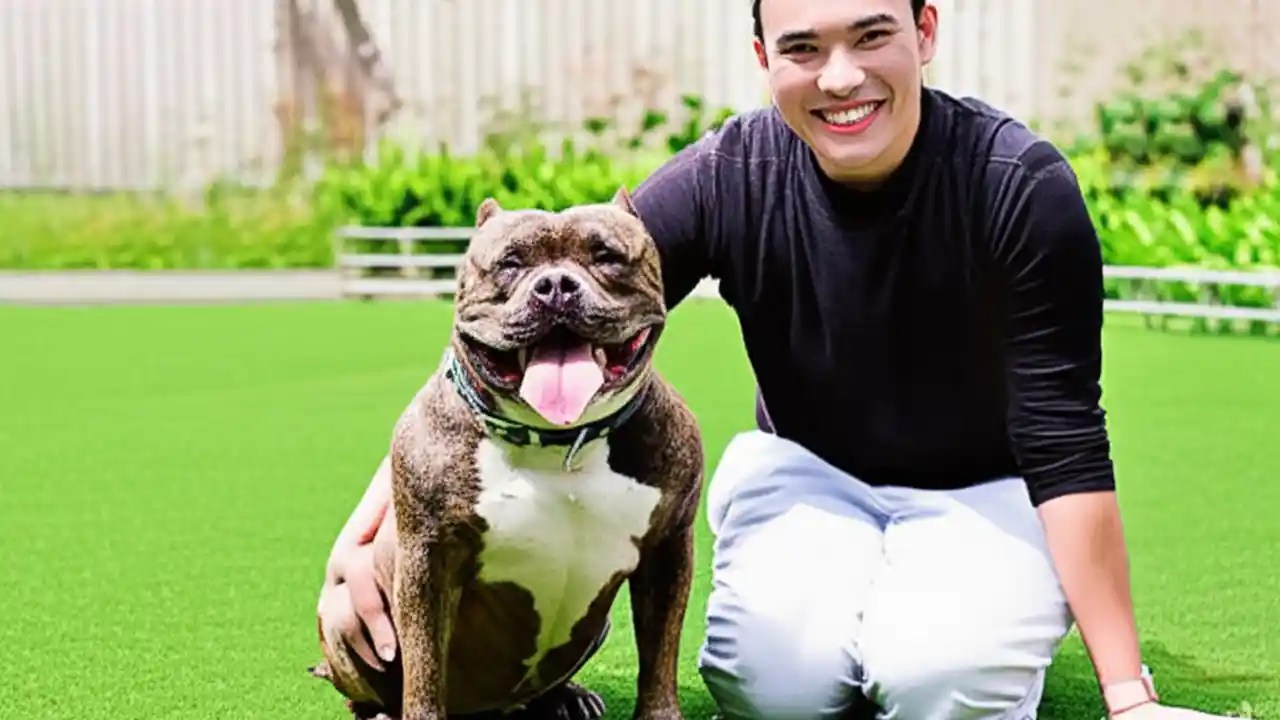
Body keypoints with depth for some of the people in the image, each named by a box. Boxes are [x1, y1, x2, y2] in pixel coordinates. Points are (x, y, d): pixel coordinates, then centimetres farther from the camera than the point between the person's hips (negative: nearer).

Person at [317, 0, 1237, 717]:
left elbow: (1063, 445, -21)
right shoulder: (723, 183, -21)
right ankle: (854, 613, 7)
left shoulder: (1021, 187, -25)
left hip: (979, 490, -1)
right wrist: (363, 537, -32)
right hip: (804, 469, 2)